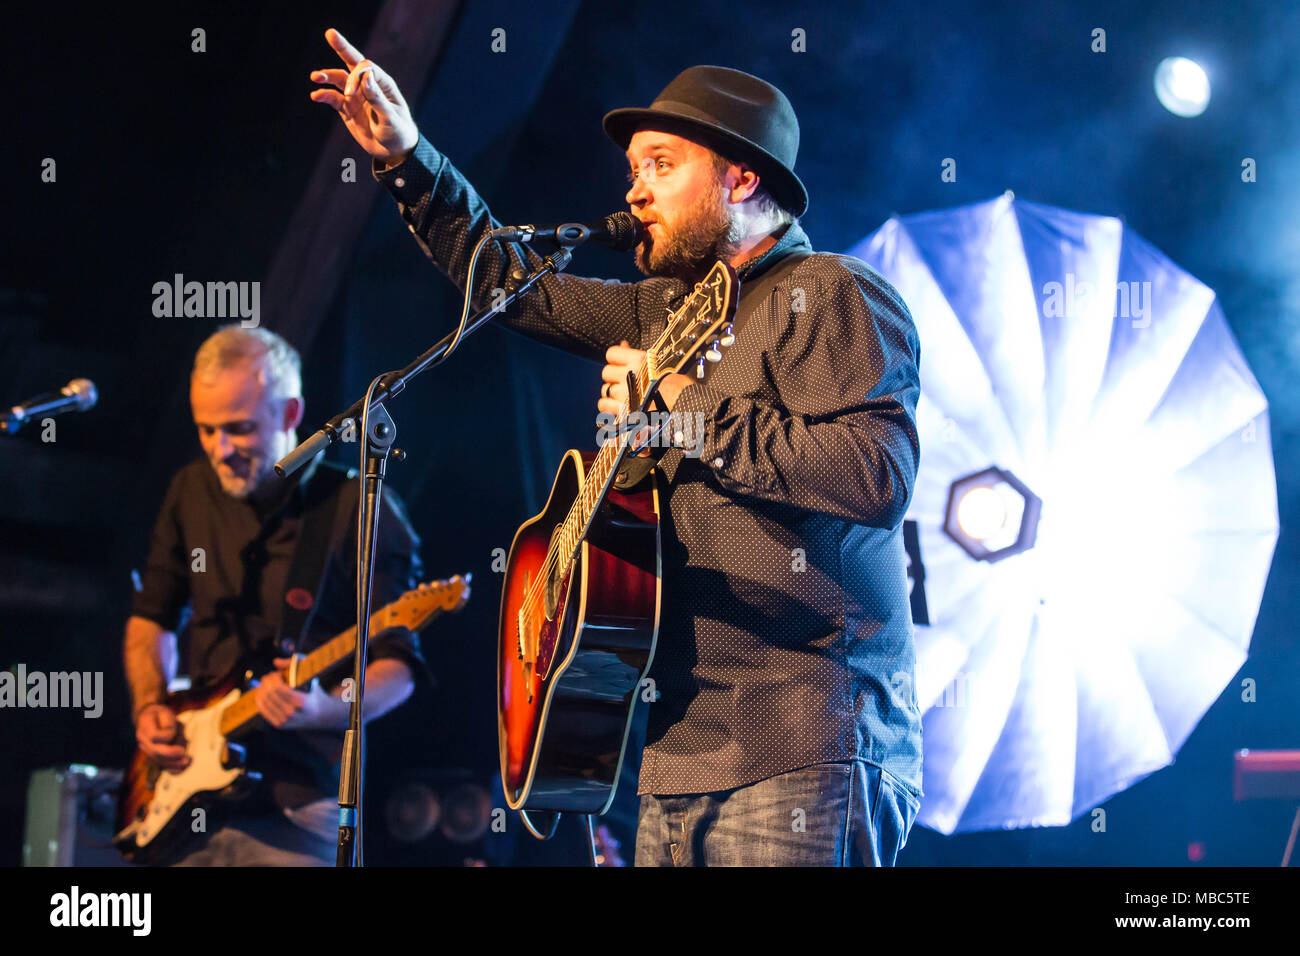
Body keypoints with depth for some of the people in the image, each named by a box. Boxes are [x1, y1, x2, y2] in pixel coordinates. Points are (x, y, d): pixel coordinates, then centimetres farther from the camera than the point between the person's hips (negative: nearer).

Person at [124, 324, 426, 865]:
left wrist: (325, 710, -27)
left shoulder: (360, 511, -8)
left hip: (295, 803, -5)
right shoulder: (192, 492, 9)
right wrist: (149, 708, 5)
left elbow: (399, 667, -9)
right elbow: (151, 616, 21)